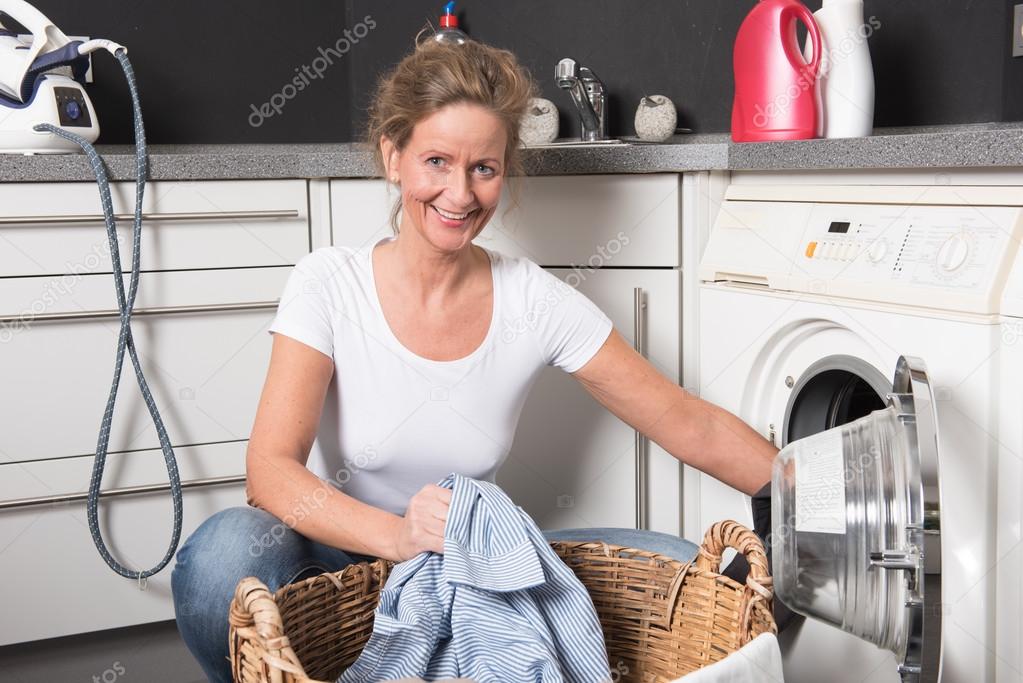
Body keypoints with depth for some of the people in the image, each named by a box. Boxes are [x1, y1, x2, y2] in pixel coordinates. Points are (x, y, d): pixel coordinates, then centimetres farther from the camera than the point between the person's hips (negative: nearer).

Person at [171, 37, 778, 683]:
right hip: (339, 561, -2)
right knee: (228, 550, -35)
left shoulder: (538, 302, -6)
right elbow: (271, 470, -22)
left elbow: (693, 428, -3)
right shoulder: (329, 284, -11)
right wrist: (397, 534, -39)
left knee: (682, 570, -16)